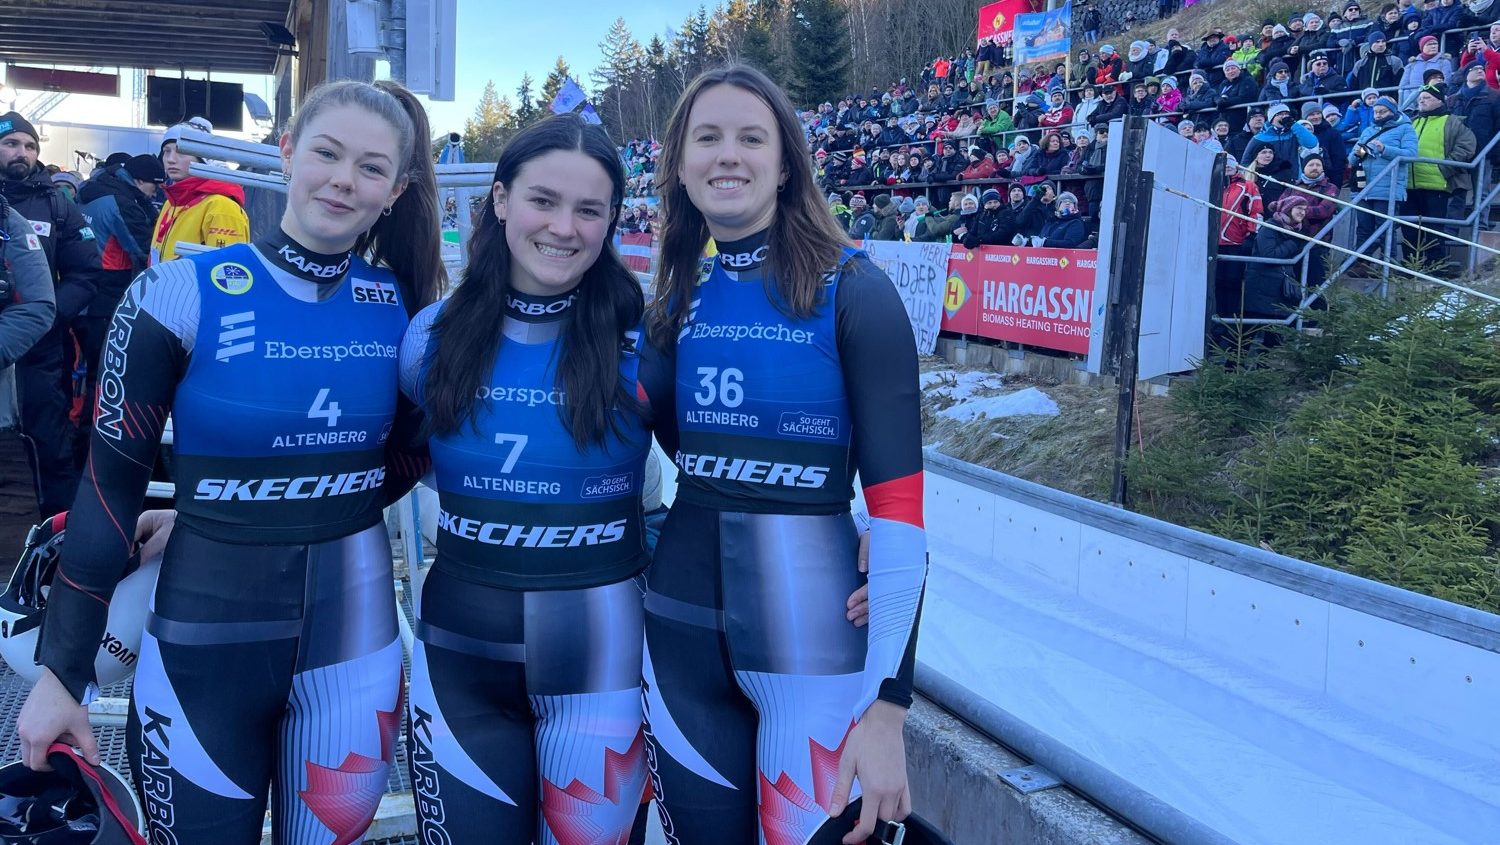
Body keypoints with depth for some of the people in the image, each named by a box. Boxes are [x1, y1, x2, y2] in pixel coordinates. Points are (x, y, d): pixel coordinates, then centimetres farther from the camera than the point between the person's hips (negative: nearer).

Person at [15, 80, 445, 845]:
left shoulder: (404, 306, -3)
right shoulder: (183, 292, -11)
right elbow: (112, 483, -7)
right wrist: (61, 669, -4)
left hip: (354, 626, 3)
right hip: (208, 636, -2)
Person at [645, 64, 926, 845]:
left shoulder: (852, 291, -10)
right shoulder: (677, 299, 5)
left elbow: (898, 502, -14)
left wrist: (888, 698, -18)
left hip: (812, 629, -4)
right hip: (678, 624, 5)